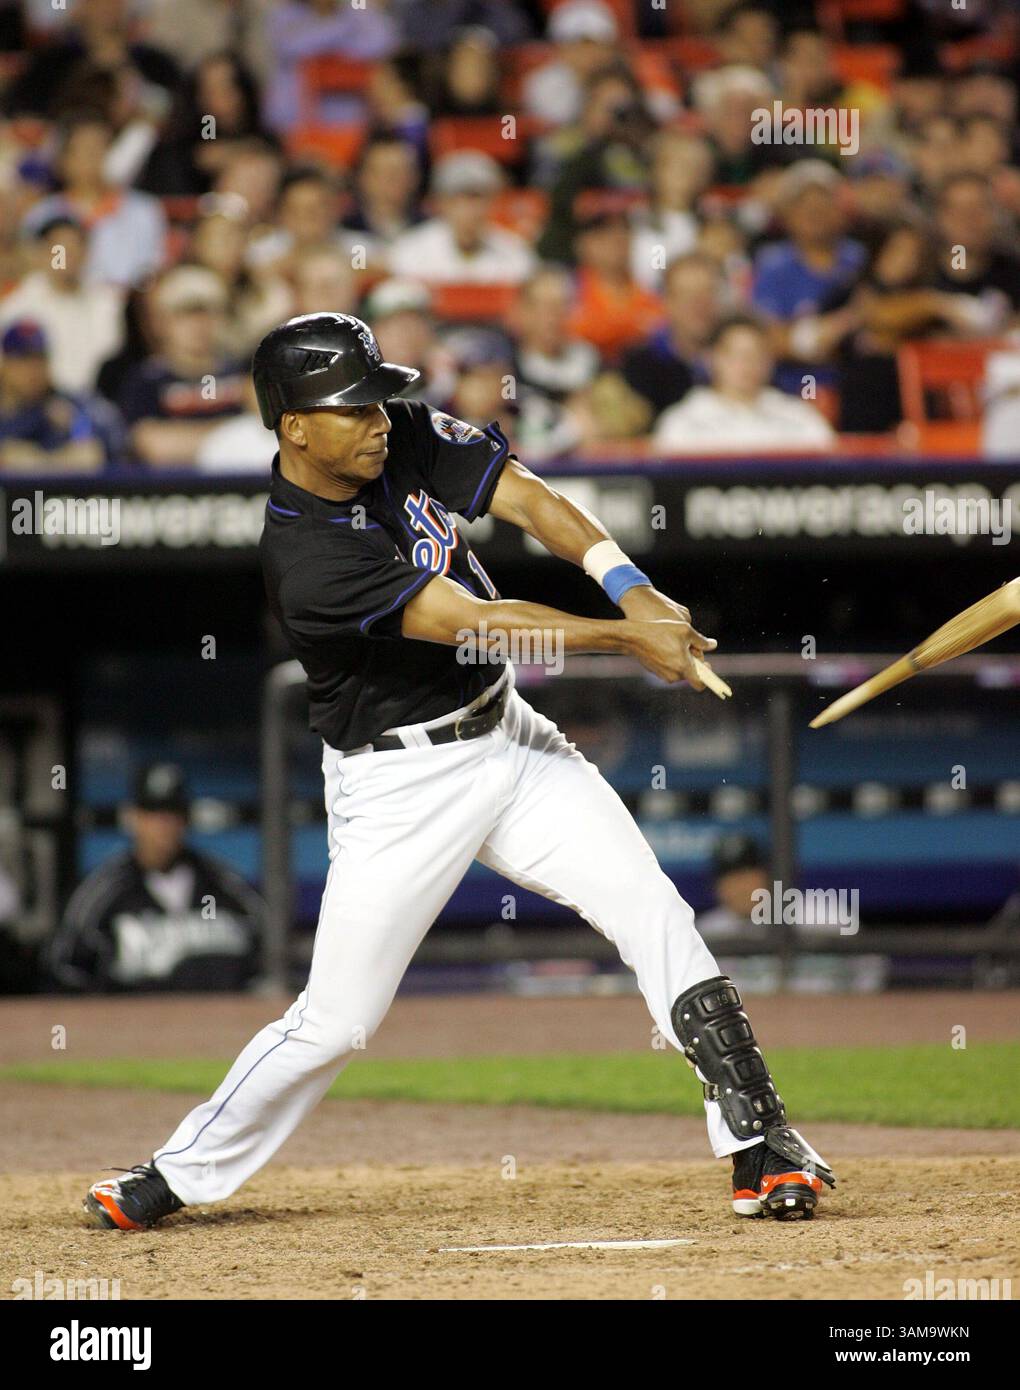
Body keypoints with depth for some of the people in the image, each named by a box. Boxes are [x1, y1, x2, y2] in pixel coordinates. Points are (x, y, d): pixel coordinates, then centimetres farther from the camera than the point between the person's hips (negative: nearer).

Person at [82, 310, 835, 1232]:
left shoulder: (409, 439, -5)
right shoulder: (304, 560, -25)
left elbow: (526, 499, -10)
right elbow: (471, 623, -29)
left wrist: (636, 592, -26)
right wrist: (627, 638, -30)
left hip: (507, 739, 6)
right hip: (401, 783, -6)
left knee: (653, 913, -8)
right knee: (337, 1017, -2)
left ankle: (761, 1141, -6)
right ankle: (183, 1172, 18)